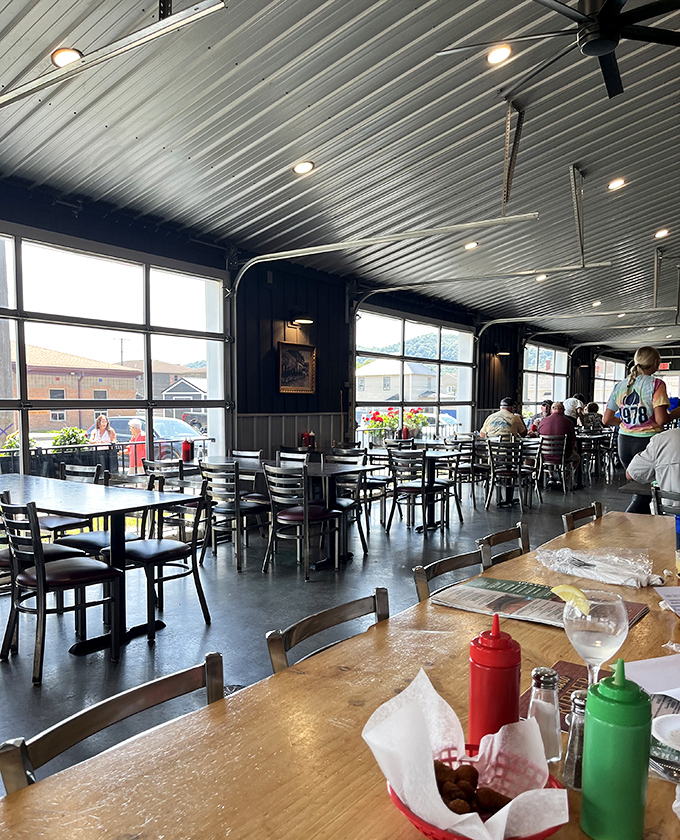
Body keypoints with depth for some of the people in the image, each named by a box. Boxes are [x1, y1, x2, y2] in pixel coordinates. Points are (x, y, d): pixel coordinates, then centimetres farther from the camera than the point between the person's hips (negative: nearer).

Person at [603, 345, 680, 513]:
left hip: (624, 442, 6)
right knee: (645, 492, 2)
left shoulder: (619, 386, 7)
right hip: (648, 442, -6)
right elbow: (661, 419, -17)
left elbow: (606, 420, 6)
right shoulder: (656, 384, -10)